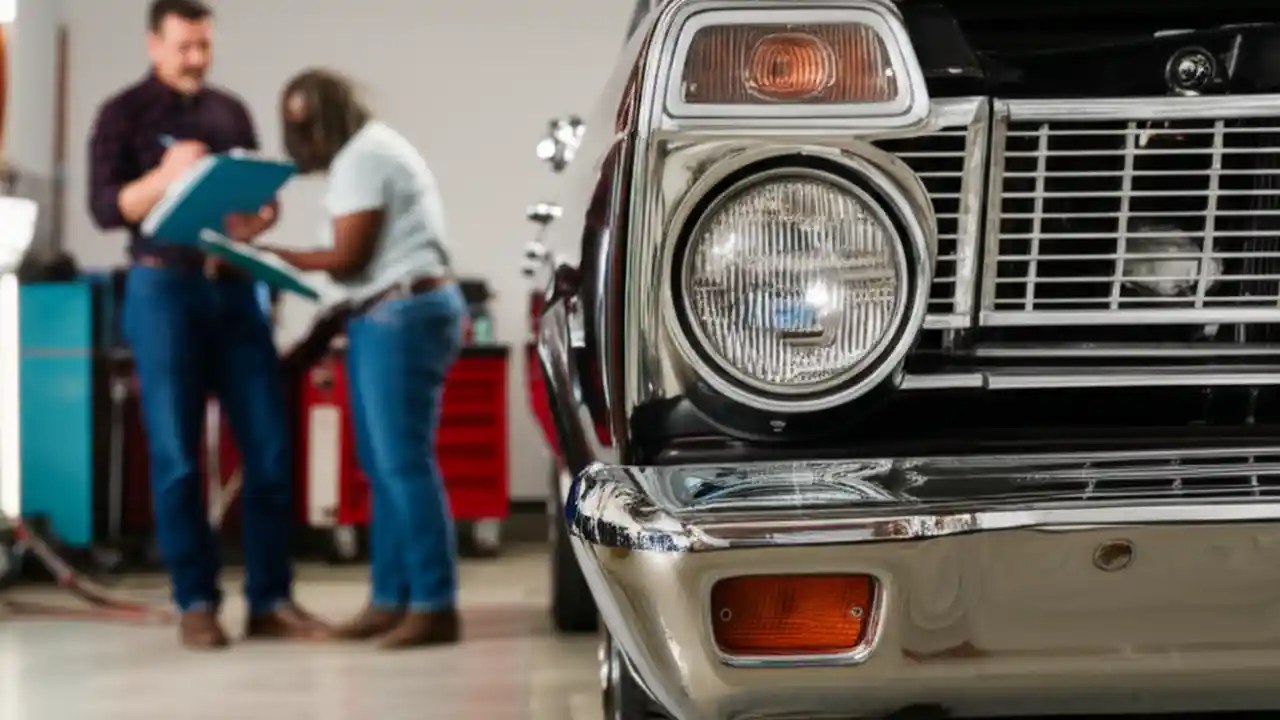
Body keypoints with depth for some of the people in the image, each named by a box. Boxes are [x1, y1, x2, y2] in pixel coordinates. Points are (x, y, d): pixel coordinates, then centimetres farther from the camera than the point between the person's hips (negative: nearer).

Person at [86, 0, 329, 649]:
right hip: (163, 289, -4)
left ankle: (270, 601, 5)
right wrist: (165, 175, -21)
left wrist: (260, 214, -6)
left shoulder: (232, 112, 15)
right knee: (177, 456, -2)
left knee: (270, 449, -1)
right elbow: (104, 209, -6)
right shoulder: (124, 114, 2)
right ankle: (196, 603, 6)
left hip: (234, 288, 4)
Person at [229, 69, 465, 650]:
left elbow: (348, 258, -13)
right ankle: (391, 599, 12)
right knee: (383, 466, 9)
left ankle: (434, 606, -10)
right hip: (387, 317, 11)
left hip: (402, 315, -11)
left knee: (403, 463, -12)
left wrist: (262, 253, -8)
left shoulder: (362, 157, -9)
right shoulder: (367, 151, 22)